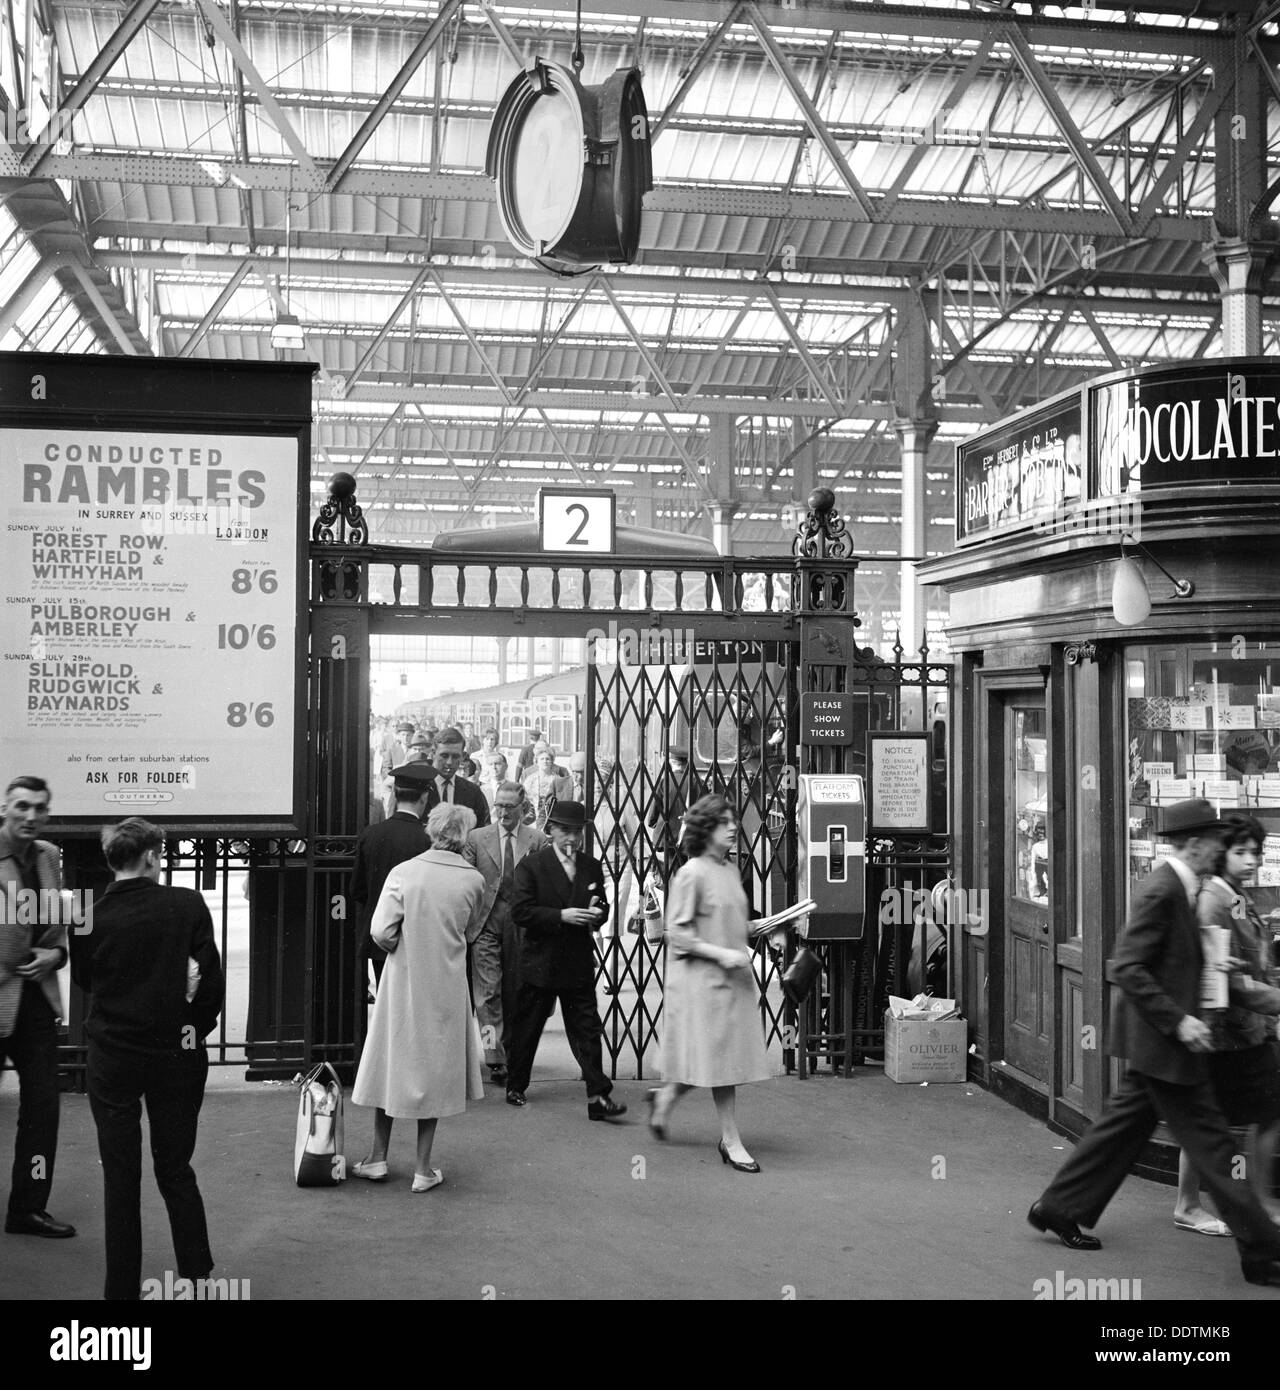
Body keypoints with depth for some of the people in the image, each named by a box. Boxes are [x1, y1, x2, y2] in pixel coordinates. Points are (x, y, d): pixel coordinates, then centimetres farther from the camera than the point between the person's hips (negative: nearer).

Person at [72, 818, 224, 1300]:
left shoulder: (89, 917, -10)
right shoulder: (188, 906, -12)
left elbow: (83, 980, 5)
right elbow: (210, 976, -8)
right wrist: (196, 1028, 7)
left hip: (112, 1057, 0)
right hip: (175, 1055, 0)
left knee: (120, 1178, 11)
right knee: (175, 1170, 15)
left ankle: (123, 1287, 17)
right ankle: (197, 1277, 19)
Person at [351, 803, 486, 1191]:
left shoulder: (404, 872, -12)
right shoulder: (473, 880, -8)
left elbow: (381, 932, -14)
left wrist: (402, 949, 5)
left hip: (402, 981, 0)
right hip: (447, 985, 0)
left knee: (392, 1062, 15)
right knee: (434, 1070, 10)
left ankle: (378, 1158, 24)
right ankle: (423, 1169, 15)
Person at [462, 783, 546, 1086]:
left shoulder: (537, 840, 5)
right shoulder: (477, 838, 5)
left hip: (522, 925, 1)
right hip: (486, 923, -1)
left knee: (514, 993, 9)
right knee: (488, 992, -8)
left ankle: (509, 1051, 24)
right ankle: (495, 1059, -11)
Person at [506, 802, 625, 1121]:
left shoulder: (592, 867, 9)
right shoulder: (531, 865, -4)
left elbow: (602, 906, 18)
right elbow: (520, 912, -12)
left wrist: (596, 913, -6)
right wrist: (562, 916, -20)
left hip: (579, 963, 3)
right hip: (540, 961, -3)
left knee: (588, 1030, -2)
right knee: (526, 1029, 9)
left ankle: (598, 1097, -2)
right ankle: (515, 1087, 27)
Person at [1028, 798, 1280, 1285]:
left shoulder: (1177, 887, 10)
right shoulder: (1162, 891, -20)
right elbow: (1126, 968, -23)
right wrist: (1178, 1020, -24)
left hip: (1158, 1039, 10)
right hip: (1162, 1039, -10)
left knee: (1123, 1126, 16)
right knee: (1211, 1144, -2)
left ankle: (1058, 1208, 26)